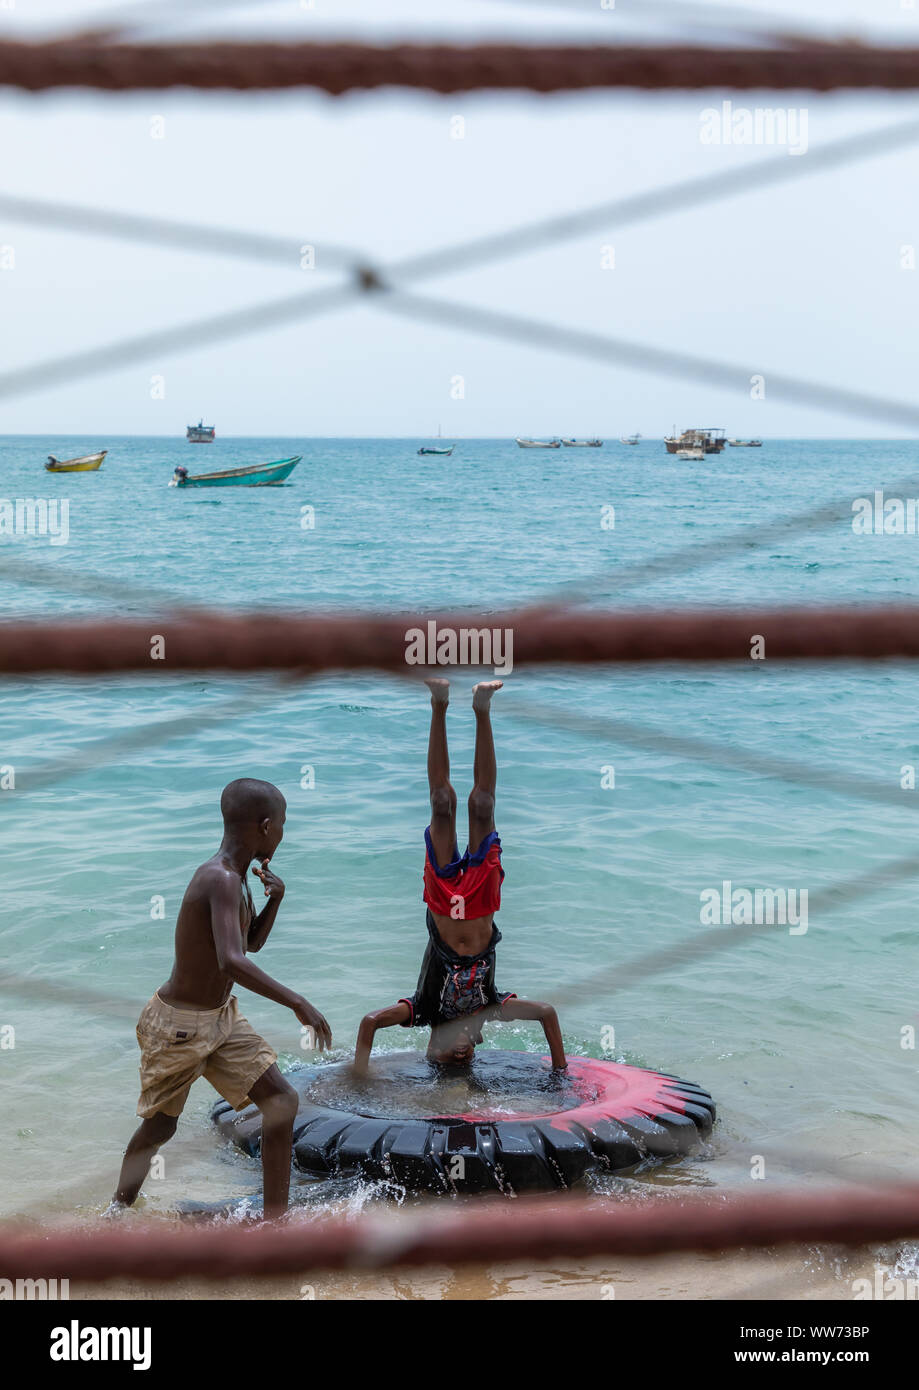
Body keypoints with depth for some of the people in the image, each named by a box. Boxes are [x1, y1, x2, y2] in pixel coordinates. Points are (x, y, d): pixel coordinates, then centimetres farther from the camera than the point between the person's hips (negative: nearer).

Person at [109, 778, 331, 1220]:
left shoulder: (234, 877, 1)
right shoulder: (221, 880, -28)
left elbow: (252, 943, 16)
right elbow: (231, 962, -41)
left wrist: (274, 899, -3)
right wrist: (297, 1002, -39)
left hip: (221, 1018, 9)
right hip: (177, 1026, -8)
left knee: (282, 1100, -1)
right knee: (159, 1125, 9)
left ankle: (275, 1217, 4)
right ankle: (121, 1204, 35)